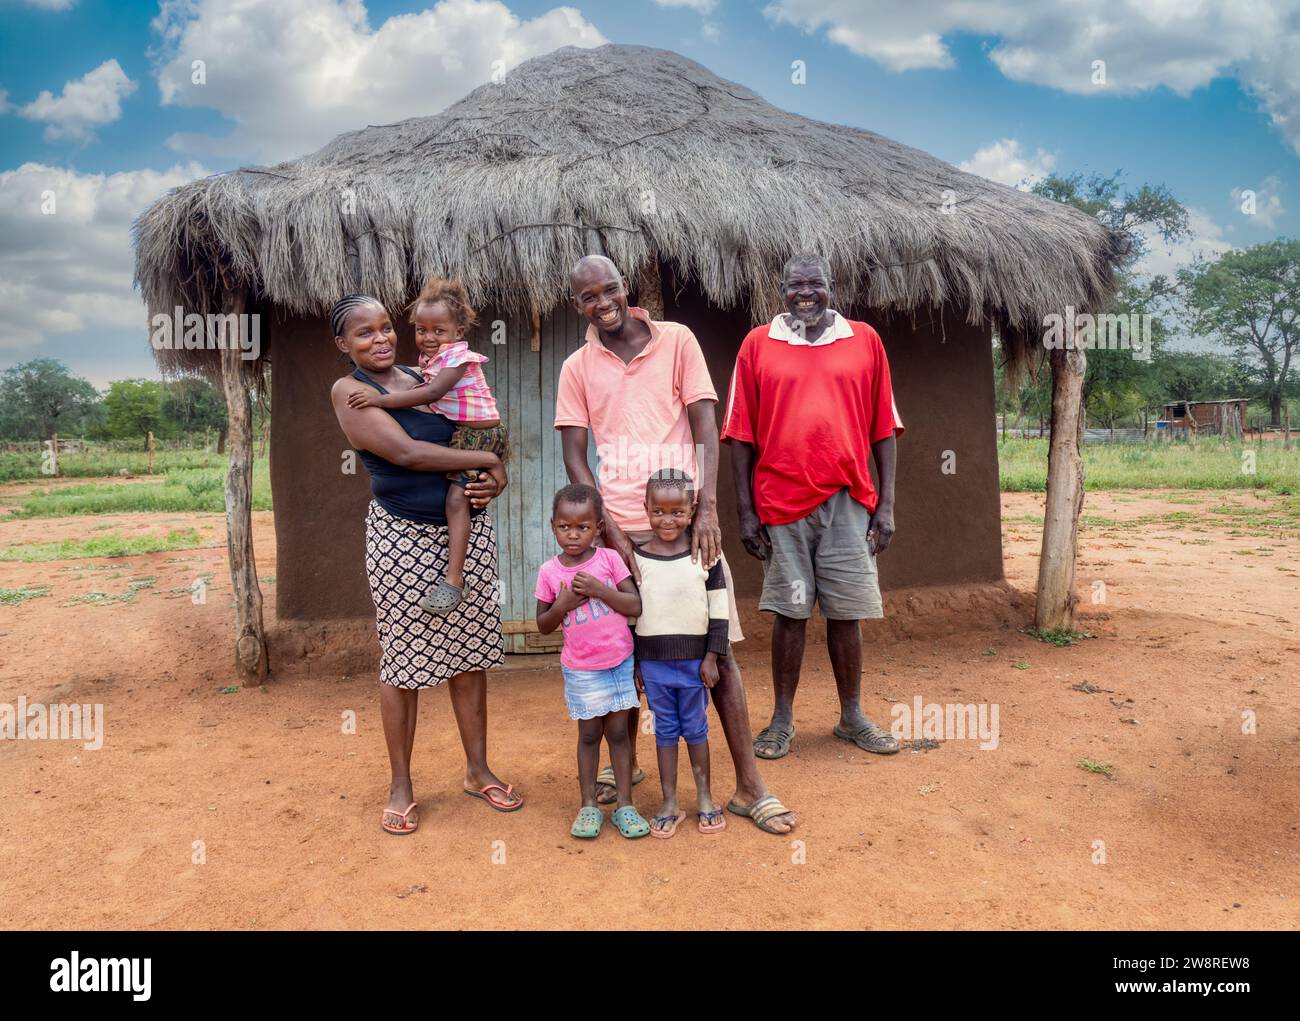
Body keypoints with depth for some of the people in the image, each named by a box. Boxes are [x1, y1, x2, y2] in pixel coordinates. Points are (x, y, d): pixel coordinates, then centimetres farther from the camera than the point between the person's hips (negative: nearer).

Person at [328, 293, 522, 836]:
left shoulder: (424, 379, 12)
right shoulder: (349, 390, -5)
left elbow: (471, 439, 16)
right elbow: (405, 452, -18)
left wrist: (493, 481, -6)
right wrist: (489, 460, -13)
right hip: (403, 537, -5)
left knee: (470, 653, 11)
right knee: (402, 661, 4)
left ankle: (478, 771, 27)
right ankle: (401, 788, 21)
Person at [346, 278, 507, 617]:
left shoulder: (458, 357, -17)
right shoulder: (430, 358, 13)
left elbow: (432, 393, -29)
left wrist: (381, 400, -31)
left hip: (480, 435, -11)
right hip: (457, 435, 11)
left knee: (456, 497, -19)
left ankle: (453, 579, -22)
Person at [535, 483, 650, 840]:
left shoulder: (609, 558, -7)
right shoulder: (549, 572, -5)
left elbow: (635, 606, -10)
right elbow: (543, 626, 1)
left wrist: (599, 589, -22)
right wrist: (561, 606, -18)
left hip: (619, 662, 0)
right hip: (581, 670, 0)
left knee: (618, 732, 8)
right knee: (589, 734, 9)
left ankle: (625, 806, 18)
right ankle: (588, 807, 21)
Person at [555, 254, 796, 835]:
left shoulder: (677, 341, 4)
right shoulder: (577, 369, 7)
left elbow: (705, 428, -1)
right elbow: (574, 459, 3)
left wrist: (706, 509, -13)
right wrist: (610, 532, -8)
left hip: (686, 521, -1)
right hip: (619, 529, 2)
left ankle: (749, 787, 9)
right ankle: (625, 762, 31)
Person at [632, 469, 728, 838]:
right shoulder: (637, 558, -2)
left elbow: (719, 611, -1)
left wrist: (712, 657, -5)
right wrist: (632, 664, 3)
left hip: (694, 659, -1)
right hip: (653, 661, 1)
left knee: (696, 728, 10)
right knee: (665, 730, 10)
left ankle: (705, 797, 24)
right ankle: (669, 803, 19)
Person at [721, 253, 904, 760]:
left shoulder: (864, 340, 7)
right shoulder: (758, 344, 4)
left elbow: (883, 428, 8)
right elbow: (742, 434, 2)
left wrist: (886, 503, 2)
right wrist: (745, 510, -3)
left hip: (849, 500, 1)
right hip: (781, 503, -1)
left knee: (846, 612, 7)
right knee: (789, 612, 6)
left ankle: (852, 717, 23)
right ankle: (782, 719, 19)